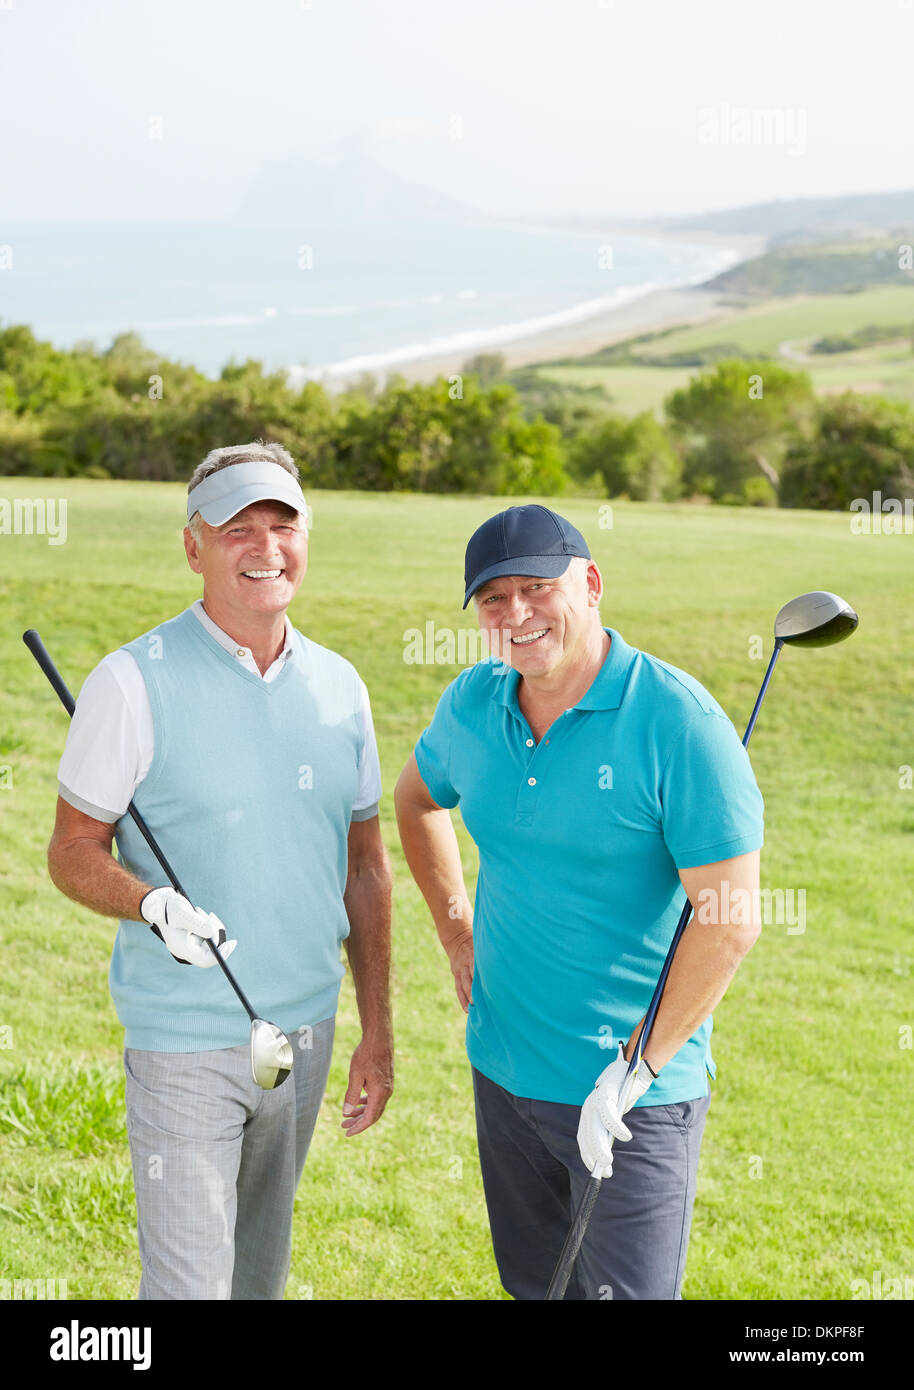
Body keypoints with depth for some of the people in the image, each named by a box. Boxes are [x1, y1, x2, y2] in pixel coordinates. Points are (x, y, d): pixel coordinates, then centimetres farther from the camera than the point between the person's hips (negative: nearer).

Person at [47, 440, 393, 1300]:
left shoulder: (338, 686, 4)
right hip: (184, 1038, -5)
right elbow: (72, 851, -7)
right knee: (189, 1278, -1)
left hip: (305, 1026, 5)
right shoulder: (135, 682, -11)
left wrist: (377, 1033, 10)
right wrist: (153, 904, -28)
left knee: (261, 1267, 17)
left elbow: (364, 866, 10)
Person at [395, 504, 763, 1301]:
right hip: (501, 1069, 6)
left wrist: (636, 1069, -18)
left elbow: (730, 920, -20)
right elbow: (418, 797, 22)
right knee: (532, 1285, 20)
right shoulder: (472, 704, 0)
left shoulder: (678, 721, -19)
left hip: (636, 1091, -6)